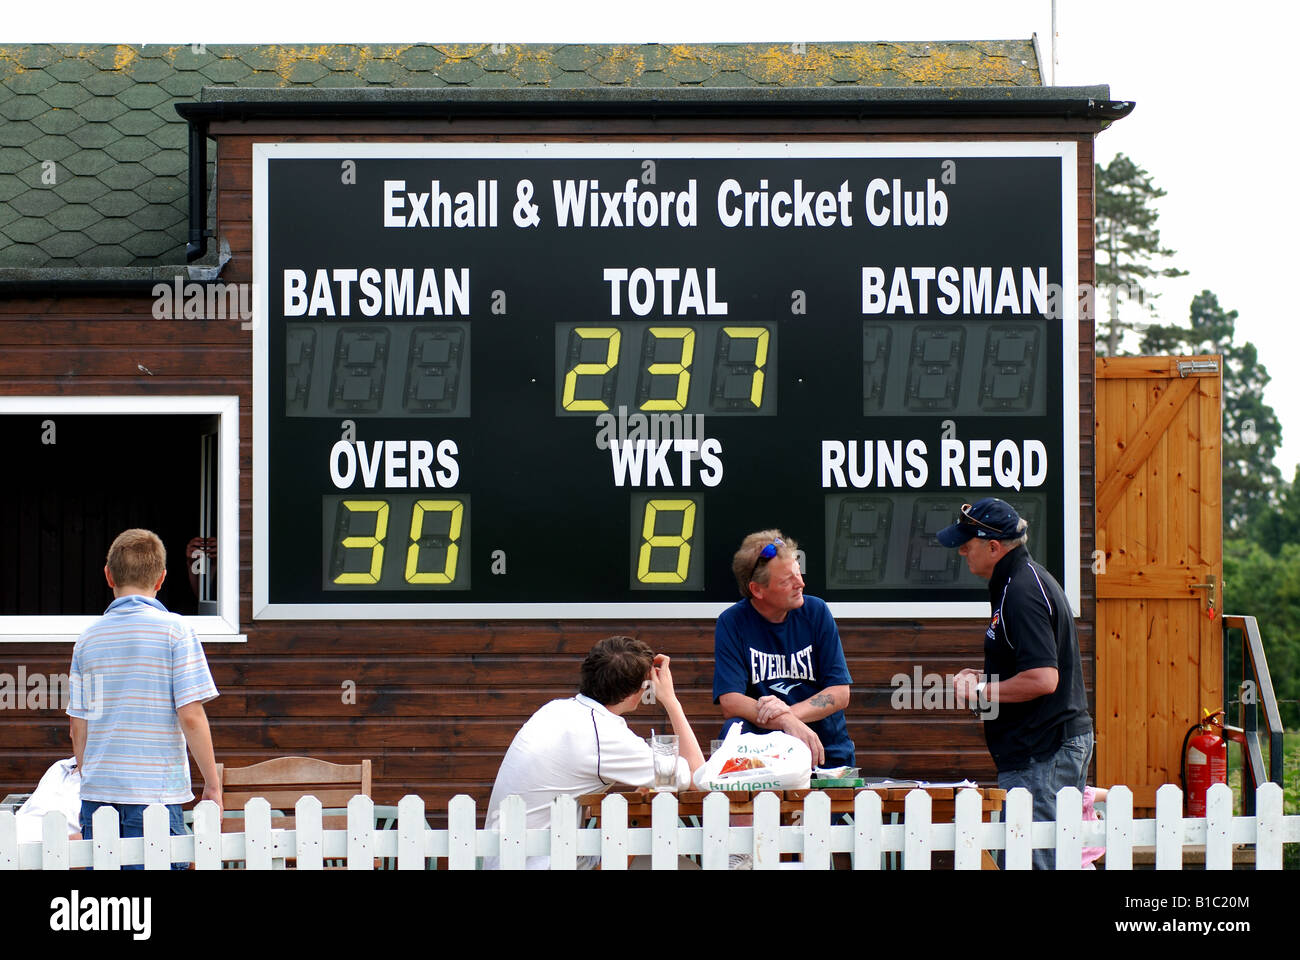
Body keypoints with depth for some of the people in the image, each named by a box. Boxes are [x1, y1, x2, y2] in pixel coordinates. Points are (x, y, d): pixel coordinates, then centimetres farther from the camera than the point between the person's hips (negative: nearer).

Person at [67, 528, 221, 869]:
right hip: (156, 793, -4)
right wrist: (213, 784, -2)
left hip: (97, 791, 4)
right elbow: (190, 716, -10)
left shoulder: (88, 637, 7)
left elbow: (78, 727, 11)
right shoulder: (173, 630, -5)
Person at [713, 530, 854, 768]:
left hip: (826, 748, 1)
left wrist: (789, 712, -19)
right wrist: (788, 722, -29)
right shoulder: (732, 622, -4)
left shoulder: (816, 612, 2)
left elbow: (840, 694, -1)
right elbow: (730, 702, -13)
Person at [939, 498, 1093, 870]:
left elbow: (1042, 679, -26)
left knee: (1026, 861, -10)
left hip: (1041, 755, -11)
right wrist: (984, 678, 15)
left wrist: (979, 693, -14)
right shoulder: (1027, 579, 17)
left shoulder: (1022, 592, -17)